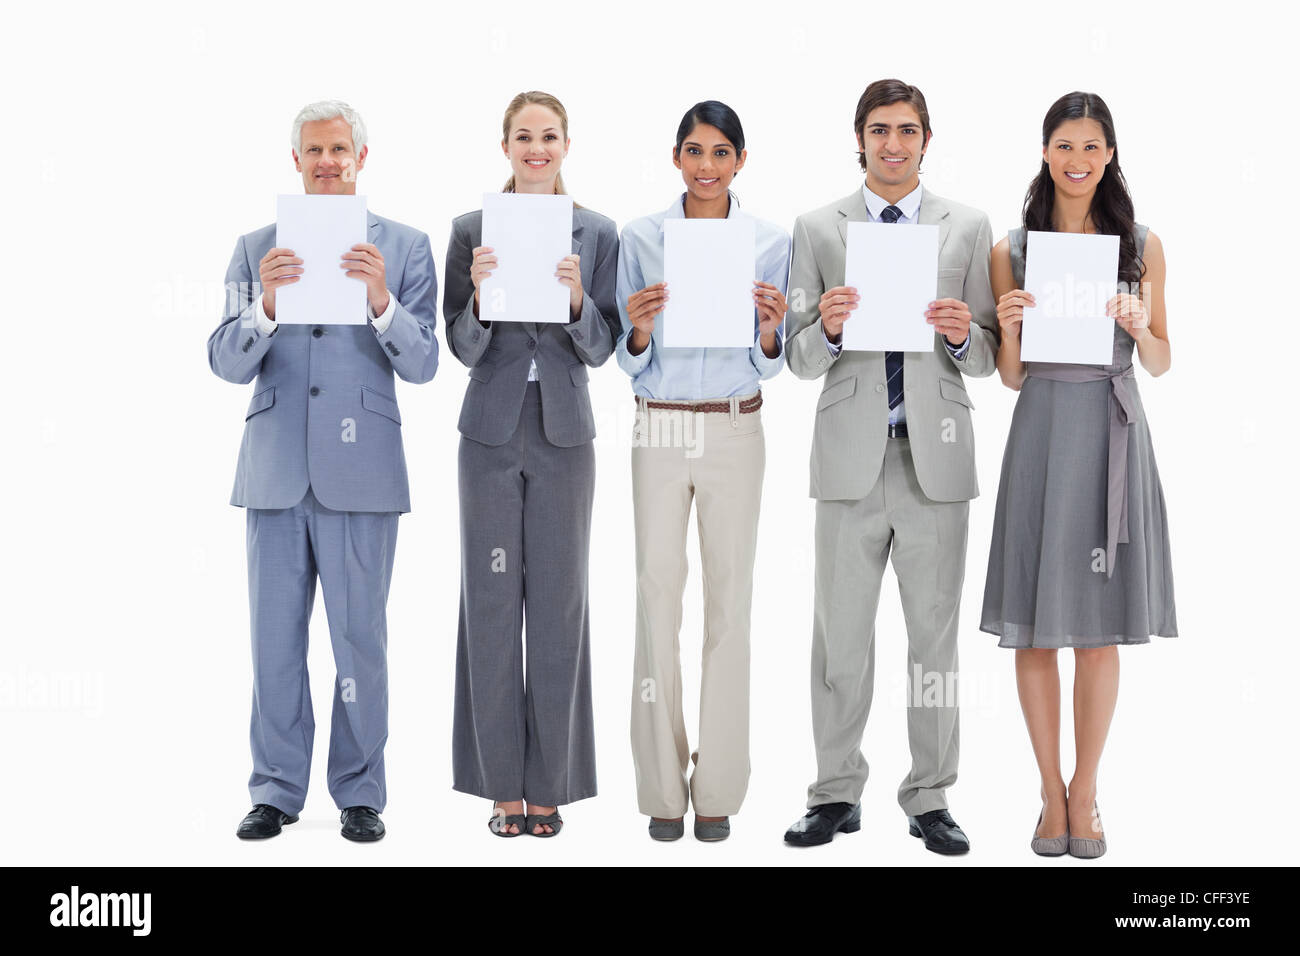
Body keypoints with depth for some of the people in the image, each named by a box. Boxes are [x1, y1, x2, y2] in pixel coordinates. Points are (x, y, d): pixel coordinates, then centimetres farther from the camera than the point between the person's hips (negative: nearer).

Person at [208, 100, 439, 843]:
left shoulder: (405, 247, 4)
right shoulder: (257, 249, 9)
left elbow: (422, 365, -5)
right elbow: (228, 364, 1)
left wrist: (381, 300, -22)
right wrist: (264, 306, -18)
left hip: (361, 474, -2)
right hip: (277, 473, 2)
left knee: (360, 637, 3)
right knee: (275, 639, 8)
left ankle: (360, 794, 15)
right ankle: (277, 791, 19)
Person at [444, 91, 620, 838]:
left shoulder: (597, 233, 4)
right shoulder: (471, 230, 3)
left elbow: (601, 350, 1)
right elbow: (463, 349, 0)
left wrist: (578, 300, -18)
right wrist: (479, 298, -19)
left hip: (564, 435, 0)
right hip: (493, 433, 0)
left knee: (559, 604, 4)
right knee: (492, 602, 2)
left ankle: (550, 784, 14)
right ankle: (502, 783, 12)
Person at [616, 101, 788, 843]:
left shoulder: (771, 242, 3)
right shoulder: (642, 239, 3)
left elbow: (770, 365, 6)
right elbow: (633, 363, 5)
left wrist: (771, 329, -15)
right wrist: (640, 329, -16)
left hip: (734, 433, 0)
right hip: (661, 431, 0)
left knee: (730, 598, 1)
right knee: (659, 593, -1)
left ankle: (718, 787, 11)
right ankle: (664, 787, 9)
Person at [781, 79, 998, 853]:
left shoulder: (968, 228, 8)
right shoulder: (818, 230, 7)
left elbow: (988, 359, 6)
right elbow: (799, 361, 4)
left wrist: (965, 335, -15)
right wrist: (828, 329, -16)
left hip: (936, 458, 0)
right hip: (851, 459, 0)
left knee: (935, 634, 5)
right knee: (841, 636, 4)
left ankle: (930, 800, 15)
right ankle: (837, 795, 16)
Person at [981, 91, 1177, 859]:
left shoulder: (1142, 247, 5)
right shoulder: (1012, 250, 4)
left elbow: (1161, 363, 8)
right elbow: (1010, 376, 6)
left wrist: (1139, 327, -12)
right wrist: (1009, 327, -14)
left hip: (1114, 436, 0)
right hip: (1043, 432, 0)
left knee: (1100, 628, 4)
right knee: (1035, 627, 2)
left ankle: (1085, 794, 17)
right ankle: (1052, 791, 16)